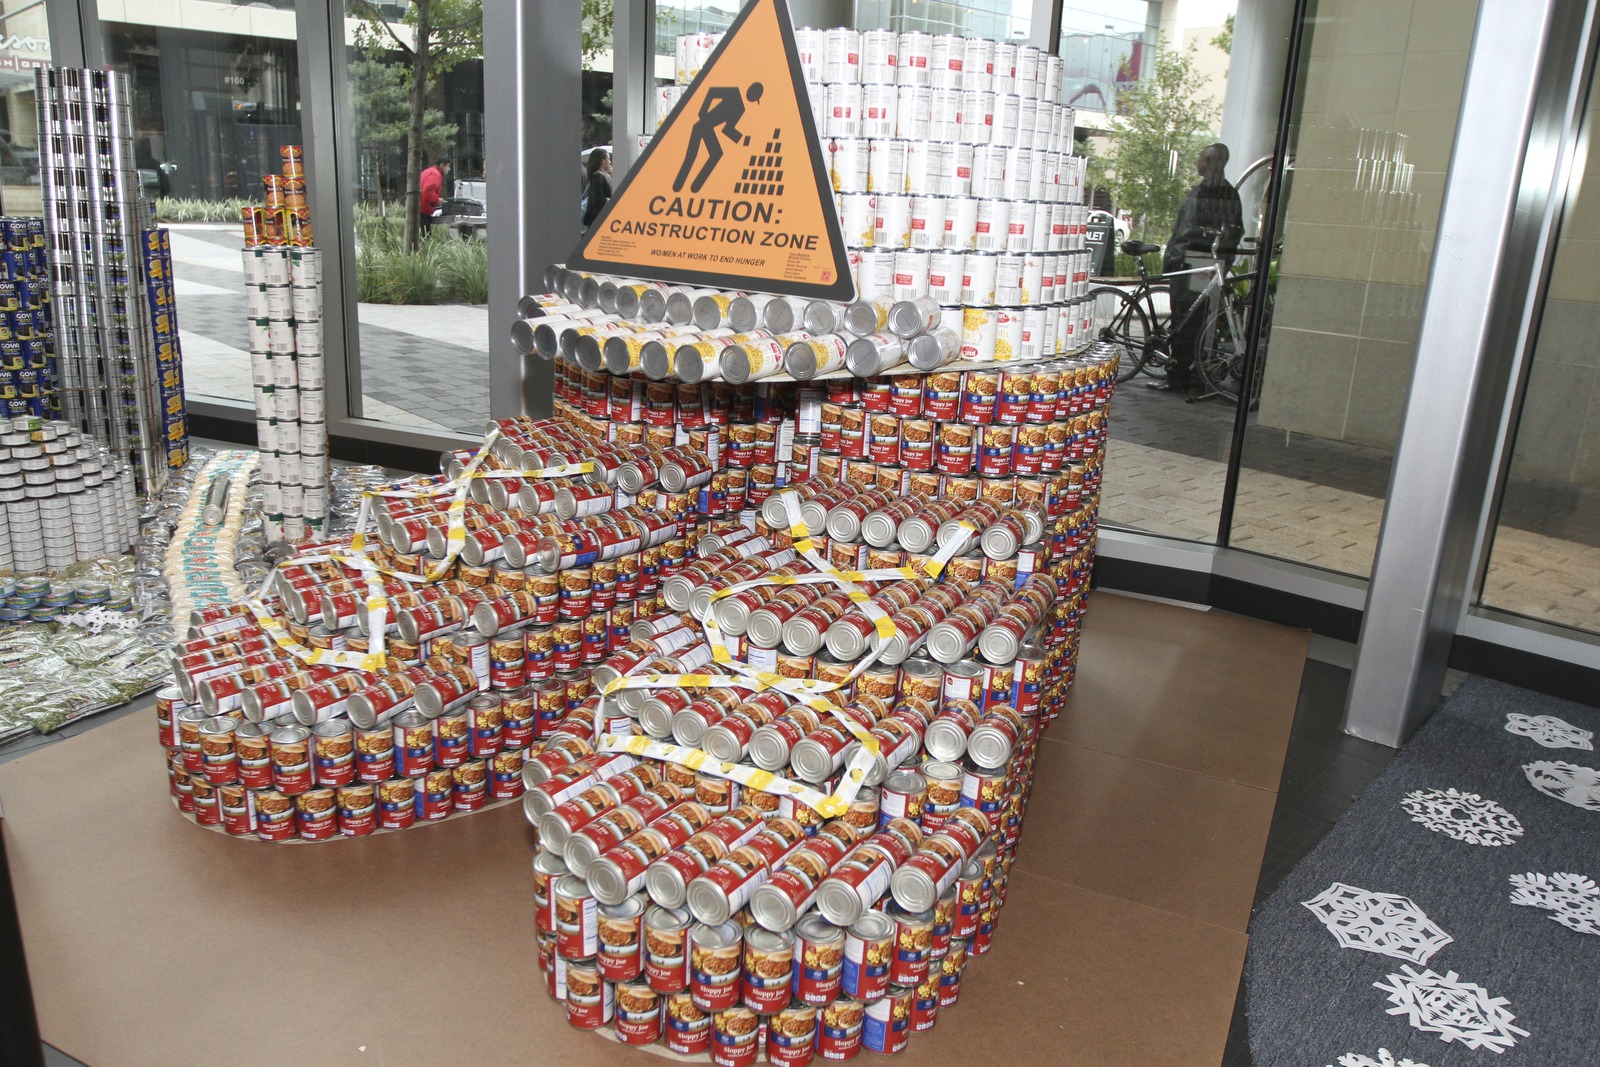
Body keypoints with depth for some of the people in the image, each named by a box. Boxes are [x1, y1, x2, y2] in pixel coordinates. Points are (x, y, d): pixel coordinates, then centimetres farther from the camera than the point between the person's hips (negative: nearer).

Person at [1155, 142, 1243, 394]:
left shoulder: (1199, 191, -11)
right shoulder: (1231, 194, 11)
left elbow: (1183, 229, -14)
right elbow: (1236, 231, 13)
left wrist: (1168, 258, -8)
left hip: (1189, 260, -7)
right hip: (1214, 265, 7)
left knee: (1184, 321, -5)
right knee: (1204, 322, 12)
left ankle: (1177, 378, -4)